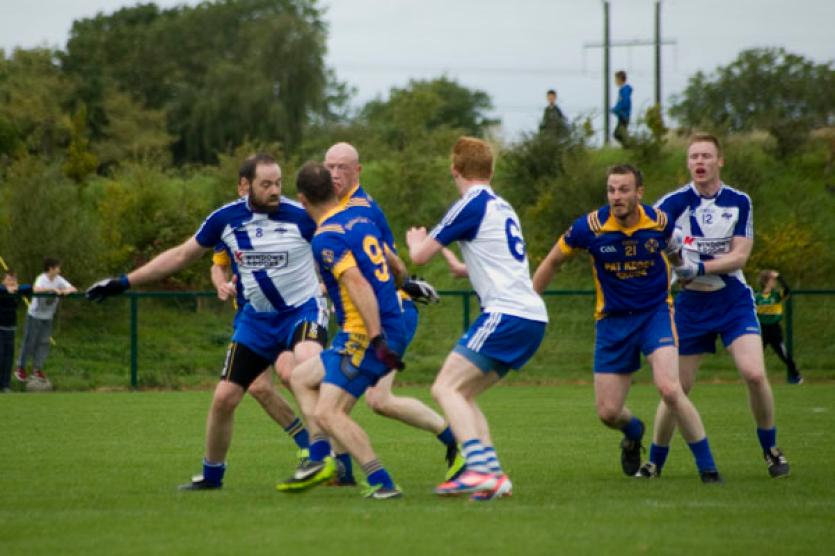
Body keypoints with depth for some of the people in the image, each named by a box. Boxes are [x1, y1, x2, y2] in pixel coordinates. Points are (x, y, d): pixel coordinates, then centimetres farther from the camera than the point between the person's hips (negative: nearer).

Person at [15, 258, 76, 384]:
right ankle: (21, 368, 14)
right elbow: (36, 289, -44)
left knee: (44, 343, 6)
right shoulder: (42, 279, -22)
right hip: (35, 315, -6)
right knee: (29, 342, 2)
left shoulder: (58, 280, -2)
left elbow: (73, 289, -3)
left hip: (48, 317, 6)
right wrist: (53, 289, -48)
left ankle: (37, 369, 15)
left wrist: (68, 290, -26)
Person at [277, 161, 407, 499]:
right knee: (301, 377, 20)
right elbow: (390, 262, 21)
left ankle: (382, 483, -16)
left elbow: (359, 285, -26)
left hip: (365, 335, -10)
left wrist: (378, 338, -29)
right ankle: (320, 459, 11)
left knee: (327, 414, -12)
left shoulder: (327, 237, -16)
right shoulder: (361, 218, 10)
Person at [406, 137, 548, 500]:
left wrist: (415, 241, 22)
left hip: (507, 314, -9)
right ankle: (493, 476, 1)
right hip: (532, 317, 9)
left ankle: (481, 470, -27)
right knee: (462, 395, 12)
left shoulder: (472, 205, -6)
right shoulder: (502, 207, 20)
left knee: (446, 388, -12)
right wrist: (468, 267, 58)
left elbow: (420, 255, -1)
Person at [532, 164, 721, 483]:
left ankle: (707, 468, -11)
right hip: (613, 321, 2)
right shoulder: (590, 227, -13)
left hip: (655, 313, -1)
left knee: (669, 389, -24)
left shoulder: (660, 222, -11)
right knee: (607, 413, 0)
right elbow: (552, 262, 3)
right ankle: (633, 432, 40)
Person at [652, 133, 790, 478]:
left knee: (755, 374, -18)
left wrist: (699, 268, -20)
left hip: (733, 301, 0)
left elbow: (739, 256, -7)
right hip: (690, 304, 0)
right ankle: (655, 462, 19)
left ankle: (771, 450, 2)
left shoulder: (739, 202, -1)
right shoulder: (674, 203, -4)